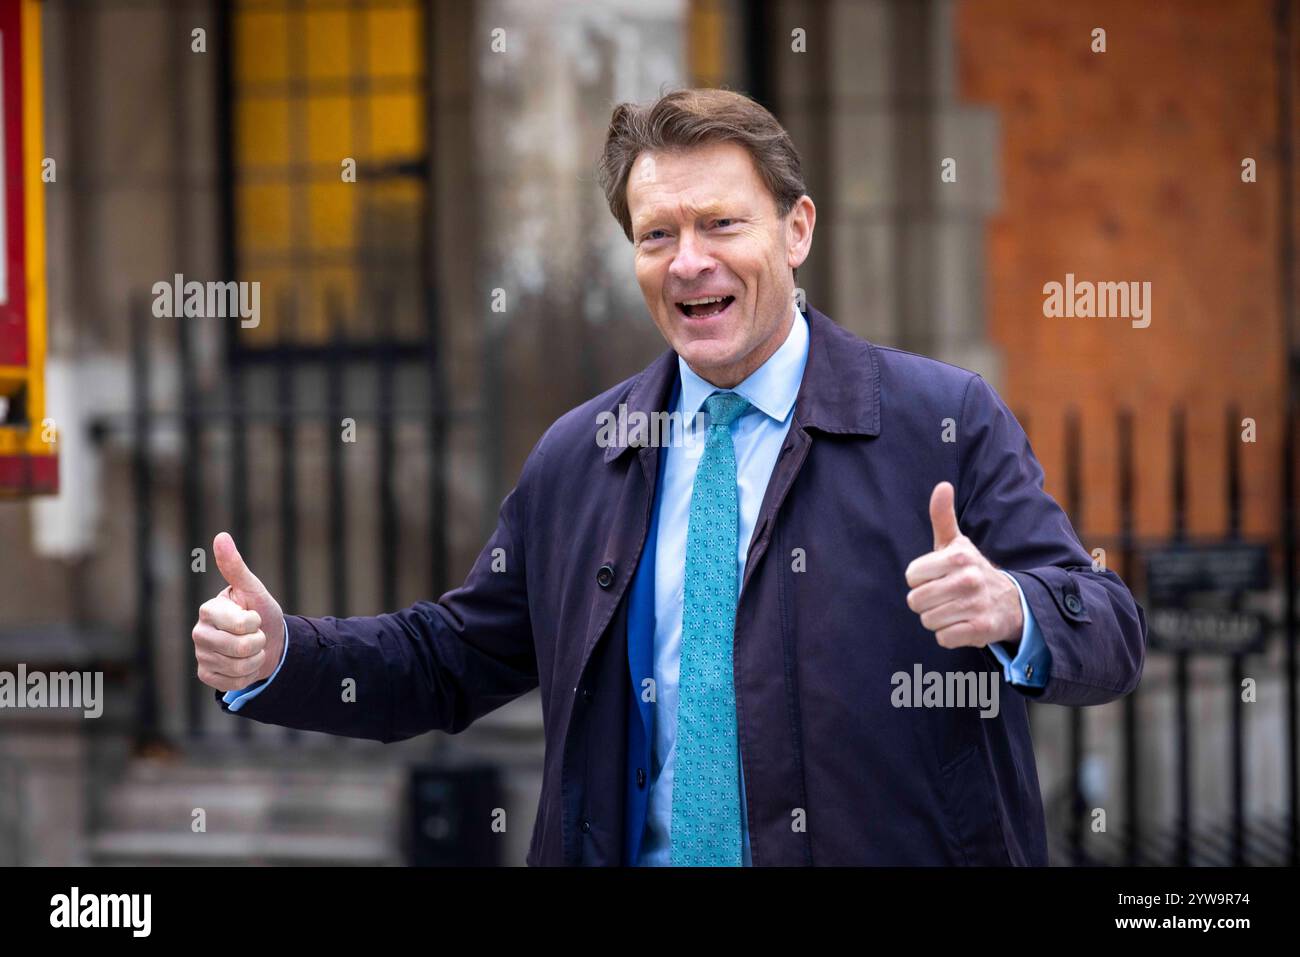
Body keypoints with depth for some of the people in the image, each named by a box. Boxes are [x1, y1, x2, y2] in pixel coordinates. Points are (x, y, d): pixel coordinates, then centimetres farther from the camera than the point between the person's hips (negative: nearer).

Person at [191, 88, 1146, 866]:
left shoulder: (948, 420, -5)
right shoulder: (576, 457, 8)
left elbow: (1111, 634, -10)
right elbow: (456, 660, 13)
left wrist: (1012, 610, -32)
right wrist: (275, 655, -3)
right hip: (633, 849, 4)